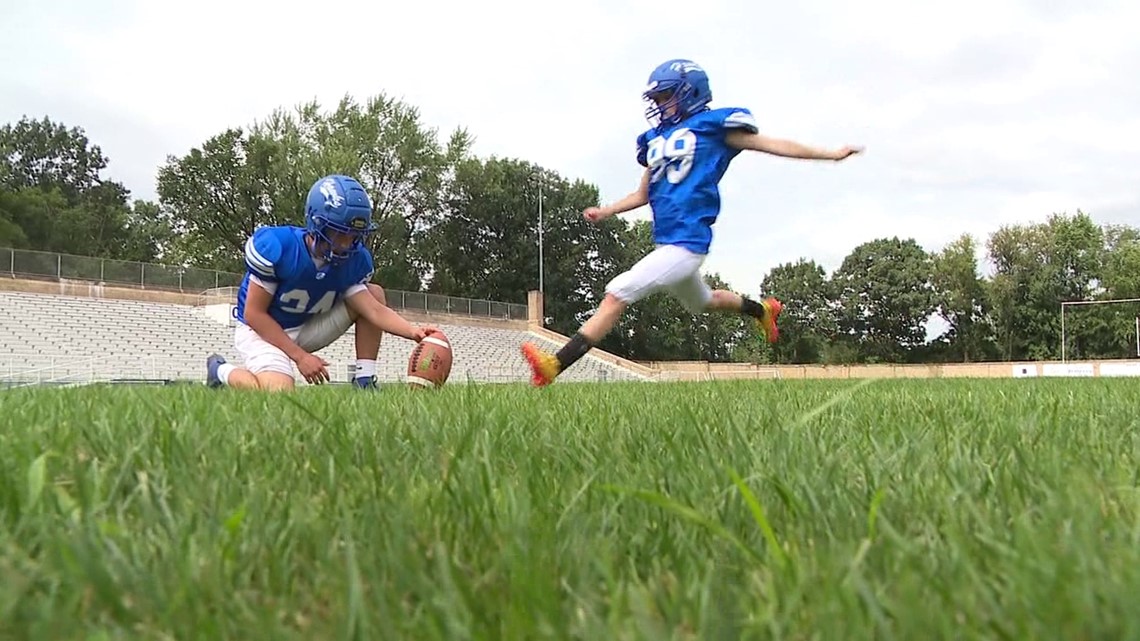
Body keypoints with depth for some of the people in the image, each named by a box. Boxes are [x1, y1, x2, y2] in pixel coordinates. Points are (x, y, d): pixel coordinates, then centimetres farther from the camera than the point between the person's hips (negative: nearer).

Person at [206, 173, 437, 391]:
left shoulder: (353, 259, -11)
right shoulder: (276, 246, -26)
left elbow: (375, 310, -21)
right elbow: (253, 313, -21)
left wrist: (414, 332, -41)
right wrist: (300, 357, -24)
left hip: (307, 329, 6)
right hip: (261, 329, -5)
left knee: (374, 293, -8)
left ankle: (364, 381, -7)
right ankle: (222, 372, -1)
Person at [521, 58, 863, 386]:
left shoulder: (713, 125, -3)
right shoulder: (656, 139, 16)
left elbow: (773, 145, 3)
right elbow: (643, 194, 27)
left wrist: (832, 154, 5)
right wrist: (605, 212, 17)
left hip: (686, 243, -8)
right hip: (666, 243, 9)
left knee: (616, 296, -17)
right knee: (701, 302, 30)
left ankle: (555, 365, -18)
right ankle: (763, 309, 55)